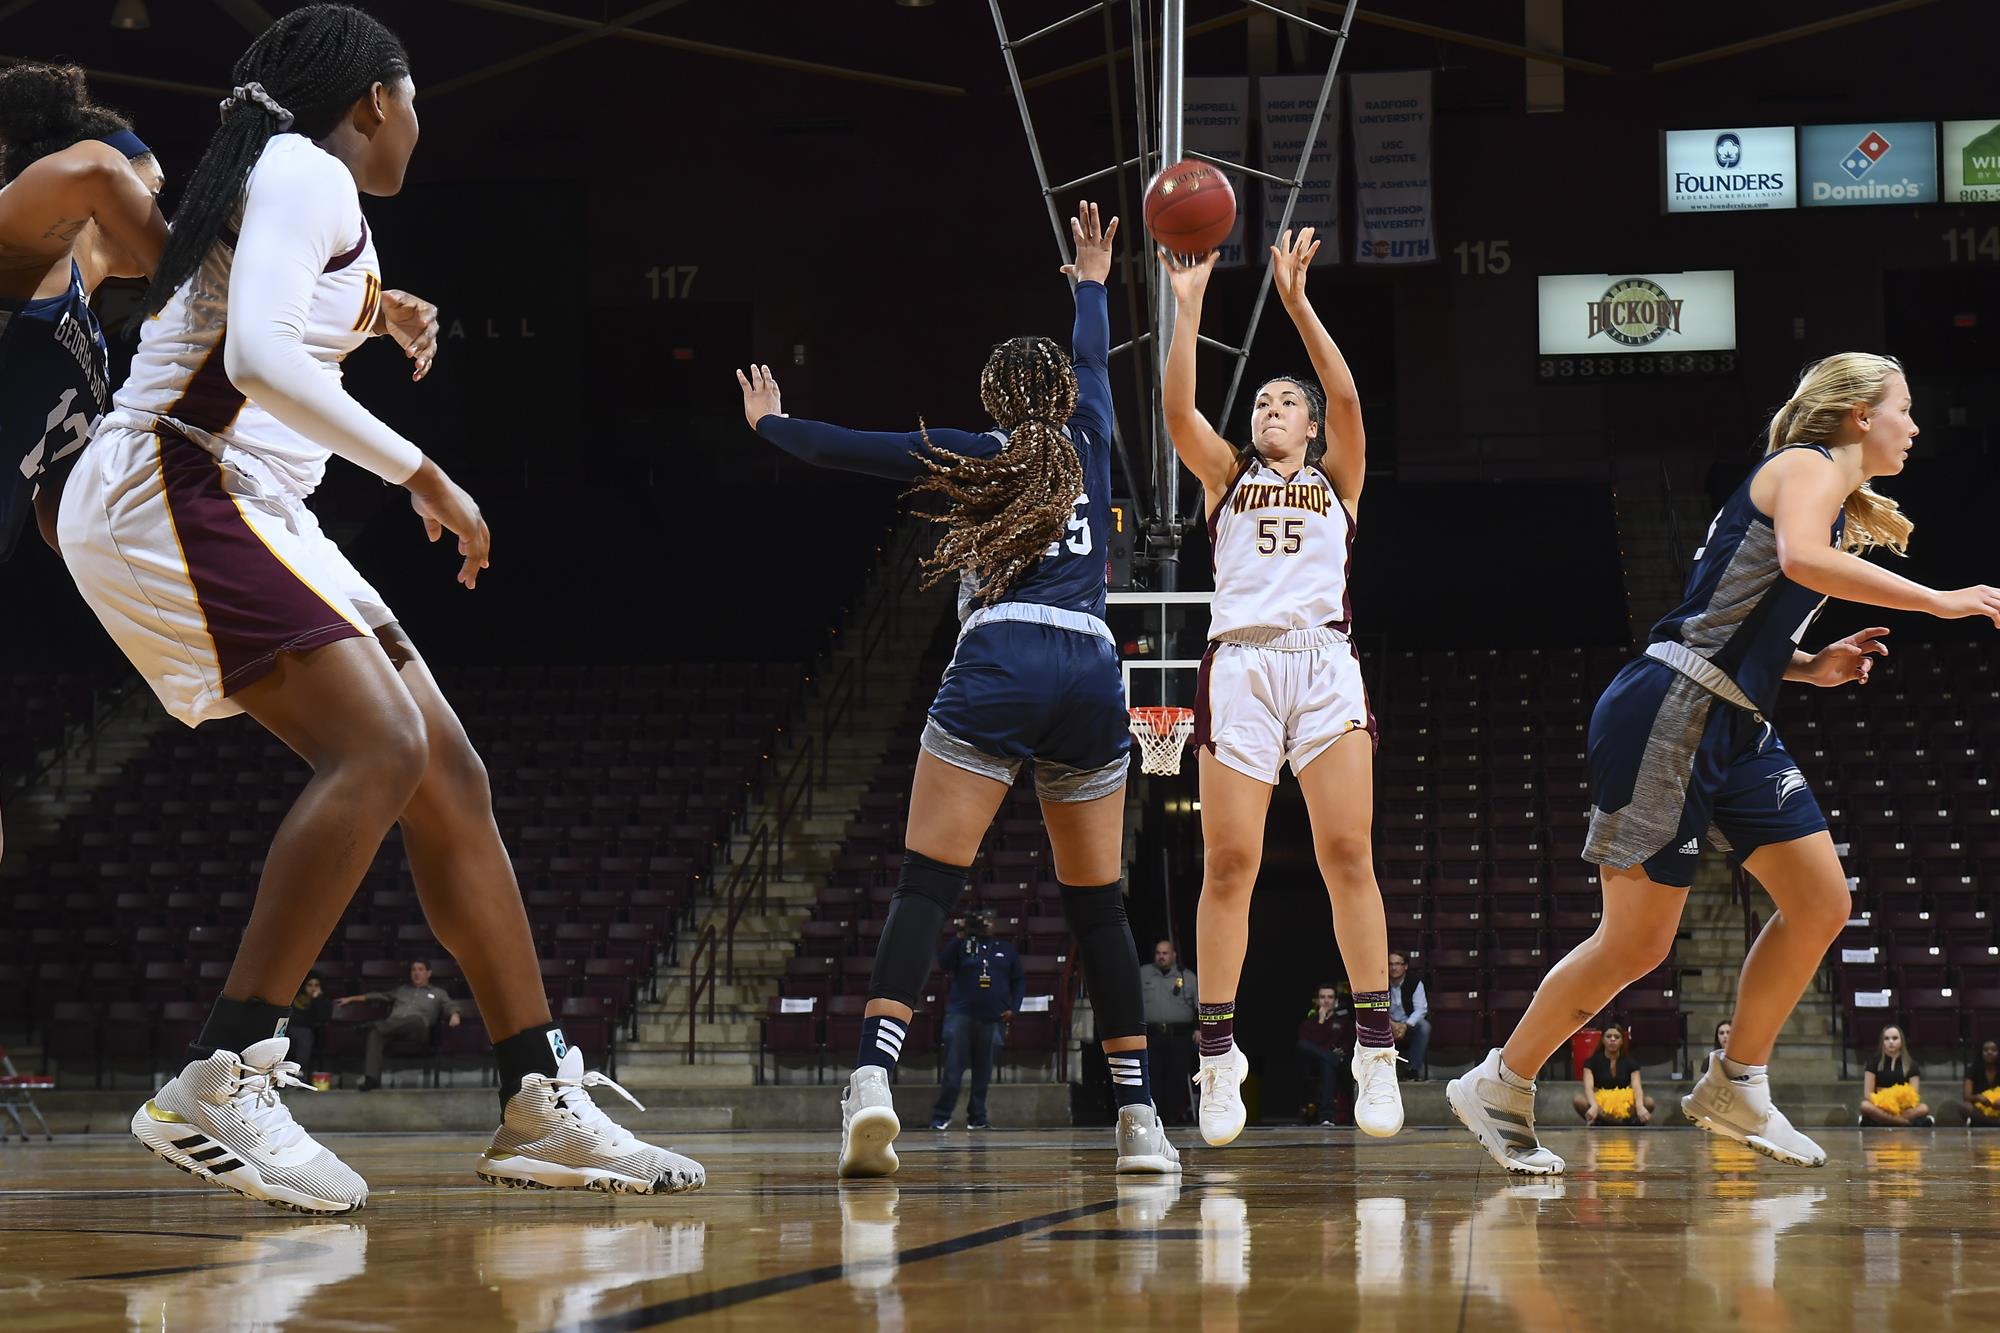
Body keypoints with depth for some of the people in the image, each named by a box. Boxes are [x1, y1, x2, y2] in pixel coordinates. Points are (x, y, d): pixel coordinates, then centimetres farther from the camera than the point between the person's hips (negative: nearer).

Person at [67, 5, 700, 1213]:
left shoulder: (296, 185, 21)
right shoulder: (309, 174, -9)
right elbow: (259, 357, -24)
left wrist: (373, 316, 37)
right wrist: (421, 471, -20)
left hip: (247, 516, 10)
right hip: (175, 493, -10)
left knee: (451, 780, 4)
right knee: (379, 748, -26)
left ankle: (544, 1106, 5)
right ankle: (219, 1088, -28)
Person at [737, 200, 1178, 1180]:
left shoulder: (976, 458, 12)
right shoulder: (1087, 446, 20)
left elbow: (839, 449, 18)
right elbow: (1093, 361, 41)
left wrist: (769, 421, 38)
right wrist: (1091, 281, 59)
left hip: (999, 667, -3)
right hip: (1093, 673, 3)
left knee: (926, 881, -11)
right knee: (1097, 903, 10)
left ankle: (872, 1080, -30)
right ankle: (1139, 1117, 9)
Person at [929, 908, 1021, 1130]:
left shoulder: (1007, 949, 13)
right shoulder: (964, 945, 7)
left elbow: (1019, 981, 16)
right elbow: (944, 963, -9)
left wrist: (1013, 1008, 4)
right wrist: (960, 935, -13)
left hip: (992, 1019, 2)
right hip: (962, 1014, -2)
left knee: (983, 1071, 6)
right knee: (953, 1068, -8)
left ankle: (977, 1118, 12)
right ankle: (941, 1116, -8)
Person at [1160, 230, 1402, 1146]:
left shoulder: (1336, 479, 19)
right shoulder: (1227, 478, 21)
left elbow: (1347, 397, 1)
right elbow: (1178, 408, 4)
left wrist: (1296, 302, -8)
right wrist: (1187, 307, -4)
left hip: (1324, 664, -1)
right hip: (1240, 665, 1)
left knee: (1347, 854, -10)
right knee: (1229, 862, -6)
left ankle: (1374, 1047, -8)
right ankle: (1218, 1055, -2)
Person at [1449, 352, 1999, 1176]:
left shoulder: (1832, 499, 23)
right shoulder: (1807, 466, -4)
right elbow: (1800, 558, -28)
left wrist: (1814, 666, 10)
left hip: (1734, 732, 10)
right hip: (1669, 713, -10)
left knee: (1821, 905, 5)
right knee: (1637, 942, -6)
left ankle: (1735, 1090, 16)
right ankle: (1498, 1088, 8)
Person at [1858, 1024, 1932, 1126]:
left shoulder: (1910, 1064, 7)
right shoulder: (1875, 1063, 6)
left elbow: (1914, 1095, -2)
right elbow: (1867, 1094, -2)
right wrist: (1882, 1105, -21)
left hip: (1903, 1109, 0)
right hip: (1880, 1107, 0)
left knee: (1923, 1109, -31)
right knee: (1865, 1106, -35)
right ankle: (1910, 1123, -37)